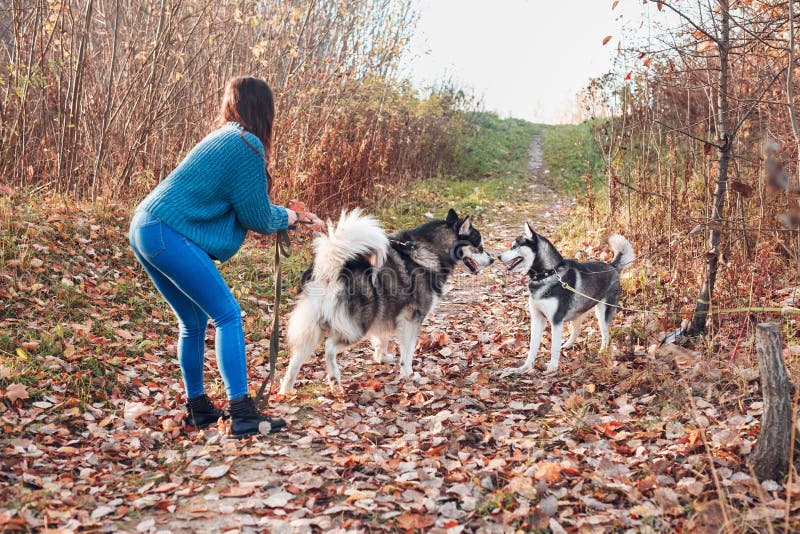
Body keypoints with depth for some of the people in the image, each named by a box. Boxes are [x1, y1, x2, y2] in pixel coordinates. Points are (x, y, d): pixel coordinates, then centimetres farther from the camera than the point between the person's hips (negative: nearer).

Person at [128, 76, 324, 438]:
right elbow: (257, 218, -5)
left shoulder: (224, 138, 21)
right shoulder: (247, 146, -9)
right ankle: (242, 414, -9)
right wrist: (291, 217, 14)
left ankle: (197, 408, 26)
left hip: (144, 228, 10)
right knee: (227, 315, -6)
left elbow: (239, 205, 28)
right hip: (168, 234, -10)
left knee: (194, 321, 17)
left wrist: (288, 216, 28)